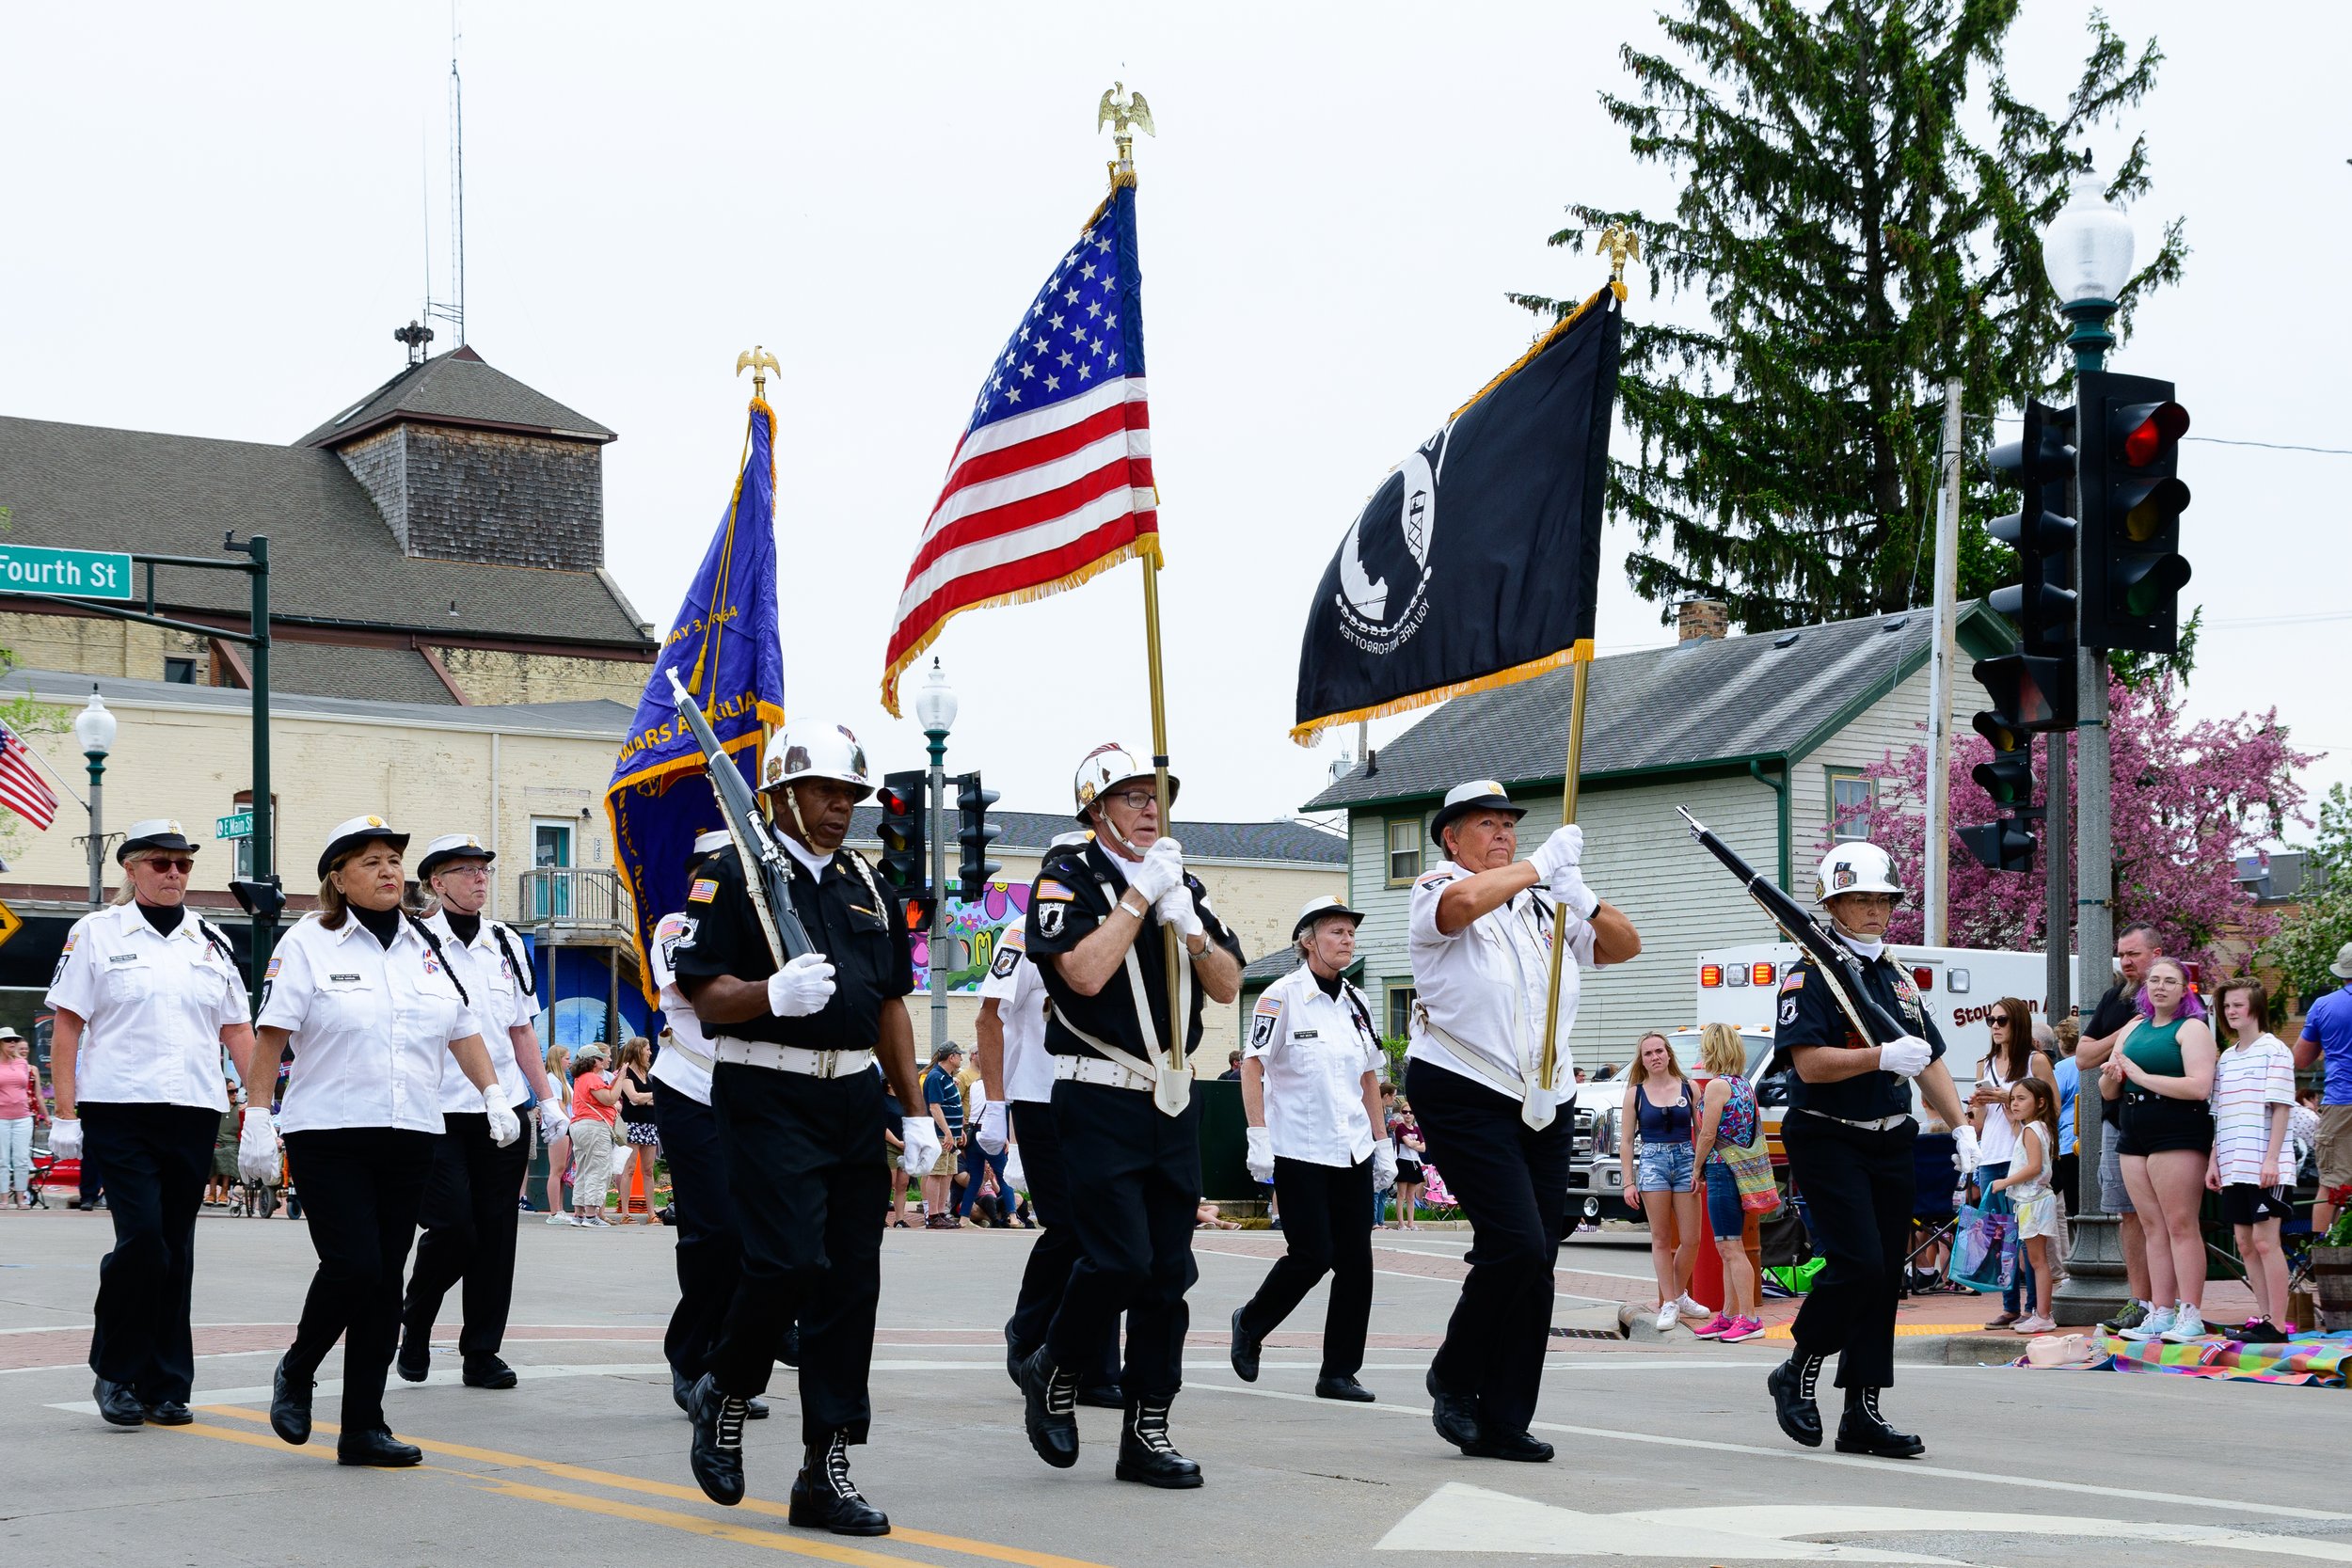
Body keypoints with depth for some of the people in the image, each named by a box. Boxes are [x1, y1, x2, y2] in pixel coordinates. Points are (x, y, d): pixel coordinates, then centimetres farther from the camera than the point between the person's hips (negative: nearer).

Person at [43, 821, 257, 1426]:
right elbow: (67, 1026, 2)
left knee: (176, 1249, 5)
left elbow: (238, 1029, 16)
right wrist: (64, 1115, -5)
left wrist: (261, 1104, 7)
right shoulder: (97, 933, 4)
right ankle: (114, 1372, 3)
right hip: (119, 1110, -4)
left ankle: (166, 1386, 13)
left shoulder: (210, 941, 14)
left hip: (194, 1112, 4)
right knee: (142, 1237, -15)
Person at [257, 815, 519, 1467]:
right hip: (329, 1137, -5)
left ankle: (363, 1427, 8)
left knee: (385, 1280, 3)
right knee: (353, 1266, -14)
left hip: (409, 1138, 5)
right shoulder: (308, 943, -1)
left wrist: (493, 1093, 5)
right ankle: (295, 1374, 14)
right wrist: (256, 1112, -10)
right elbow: (271, 1034, -4)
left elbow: (462, 1030, 17)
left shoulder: (427, 946, 14)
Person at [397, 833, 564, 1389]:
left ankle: (482, 1353, 10)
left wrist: (546, 1097, 13)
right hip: (440, 1111, -5)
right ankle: (414, 1326, 18)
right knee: (452, 1228, -9)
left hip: (504, 1108, 5)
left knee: (495, 1229, 2)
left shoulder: (506, 943, 13)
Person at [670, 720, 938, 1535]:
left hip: (853, 1100, 6)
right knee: (790, 1262, -17)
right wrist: (772, 994, -28)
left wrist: (915, 1111, 14)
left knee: (852, 1280, 3)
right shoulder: (733, 874, -2)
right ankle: (725, 1393, 12)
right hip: (768, 1097, -6)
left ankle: (826, 1469, 9)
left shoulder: (866, 884, 17)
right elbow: (702, 992, -9)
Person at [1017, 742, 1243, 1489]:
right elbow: (1085, 973, -20)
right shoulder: (1067, 878, -3)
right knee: (1119, 1257, -14)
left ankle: (1146, 1433, 10)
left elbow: (1228, 987, 9)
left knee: (1169, 1270, 4)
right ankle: (1054, 1373, 12)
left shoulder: (1183, 882, 15)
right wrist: (1140, 893, -15)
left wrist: (1188, 924, -8)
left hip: (1173, 1099, 6)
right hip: (1099, 1099, -6)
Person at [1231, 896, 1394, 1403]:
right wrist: (1258, 1137, -14)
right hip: (1298, 1150, -6)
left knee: (1355, 1261, 1)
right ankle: (1250, 1323, 18)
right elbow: (1252, 1065, -8)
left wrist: (1382, 1142, 15)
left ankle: (1339, 1372, 8)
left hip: (1352, 1150, 6)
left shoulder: (1356, 1003, 13)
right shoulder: (1282, 996, -6)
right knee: (1312, 1255, -9)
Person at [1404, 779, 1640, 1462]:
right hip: (1465, 1095, -6)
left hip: (1543, 1104, 7)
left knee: (1536, 1264, 3)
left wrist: (1581, 897, -4)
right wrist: (1544, 863, -14)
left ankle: (1503, 1423, 9)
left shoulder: (1544, 906, 18)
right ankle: (1454, 1378, 3)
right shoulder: (1436, 889, -1)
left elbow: (1625, 944, 15)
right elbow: (1462, 903, -25)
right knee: (1516, 1245, -19)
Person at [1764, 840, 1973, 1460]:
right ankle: (1797, 1375, 6)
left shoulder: (1897, 978, 17)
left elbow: (1929, 1061, 21)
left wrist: (1962, 1126, 9)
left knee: (1885, 1275, 4)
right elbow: (1810, 1063, -18)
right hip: (1828, 1141, -7)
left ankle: (1863, 1414, 8)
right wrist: (1882, 1056, -28)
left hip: (1891, 1143, 7)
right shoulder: (1812, 975, -7)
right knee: (1857, 1264, -16)